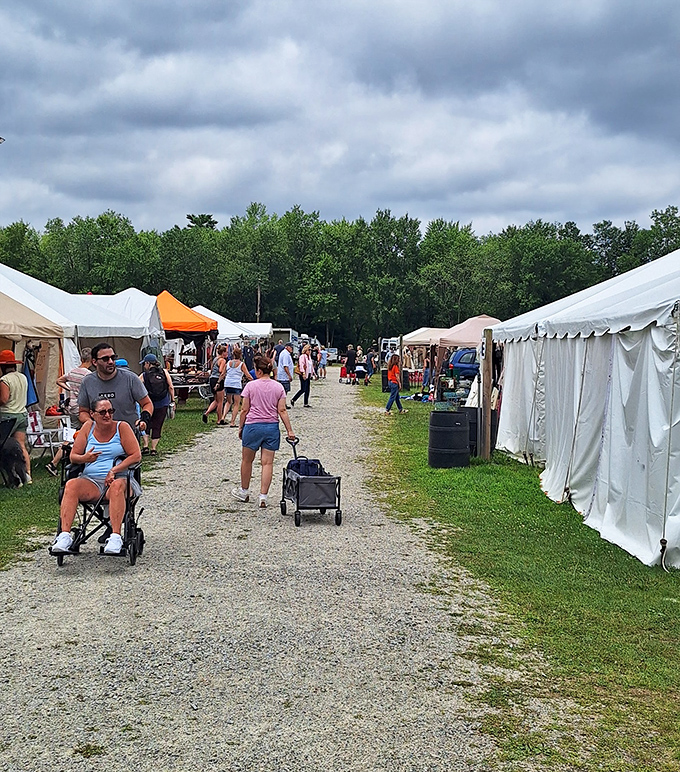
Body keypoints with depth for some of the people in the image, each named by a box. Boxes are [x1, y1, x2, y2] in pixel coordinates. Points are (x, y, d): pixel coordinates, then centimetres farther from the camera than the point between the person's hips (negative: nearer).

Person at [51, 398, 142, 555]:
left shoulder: (122, 427, 5)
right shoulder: (88, 427, 13)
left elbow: (136, 455, -2)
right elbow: (73, 456, 13)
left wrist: (114, 470, -13)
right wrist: (85, 458, -11)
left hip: (119, 478, -2)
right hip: (91, 480, 2)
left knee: (117, 486, -38)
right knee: (71, 485, -28)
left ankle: (115, 537, -42)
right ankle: (65, 535, -36)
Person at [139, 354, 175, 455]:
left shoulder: (143, 376, -6)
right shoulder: (164, 373, 0)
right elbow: (171, 387, -1)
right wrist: (172, 400, 7)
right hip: (163, 405, 2)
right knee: (157, 426, 9)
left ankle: (145, 446, 2)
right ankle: (154, 449, 10)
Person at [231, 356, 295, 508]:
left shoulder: (251, 386, -5)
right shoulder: (278, 387, 2)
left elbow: (245, 410, -3)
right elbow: (282, 411, -2)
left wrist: (240, 427, 9)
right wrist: (289, 431, 1)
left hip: (253, 426, -2)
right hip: (272, 427, 2)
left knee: (247, 460, 15)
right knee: (267, 463, 2)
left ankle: (244, 492, 29)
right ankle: (263, 497, -2)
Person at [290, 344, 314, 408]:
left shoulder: (309, 357, 17)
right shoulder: (302, 356, -11)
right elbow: (301, 365, -19)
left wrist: (313, 373, 20)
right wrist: (303, 373, -27)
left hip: (308, 375, 9)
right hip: (304, 375, -9)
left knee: (307, 390, 7)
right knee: (303, 389, -10)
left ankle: (306, 403, 11)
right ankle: (293, 400, 0)